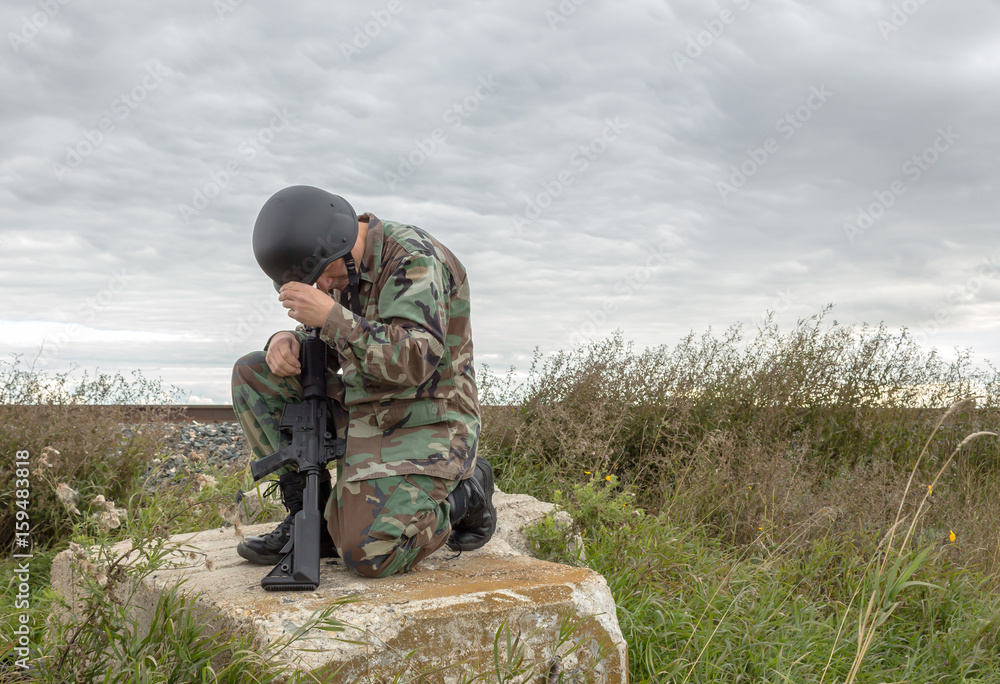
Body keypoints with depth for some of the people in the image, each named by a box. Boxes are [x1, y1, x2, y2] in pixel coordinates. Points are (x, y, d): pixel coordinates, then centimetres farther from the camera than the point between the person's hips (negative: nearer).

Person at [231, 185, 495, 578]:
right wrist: (288, 341, -7)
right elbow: (325, 345, 16)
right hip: (364, 416, 9)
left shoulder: (414, 259, -18)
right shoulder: (347, 268, 7)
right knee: (253, 375, 0)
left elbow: (415, 361, -29)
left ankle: (463, 495, 4)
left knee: (369, 554, -24)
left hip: (423, 427, -8)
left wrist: (332, 317, -31)